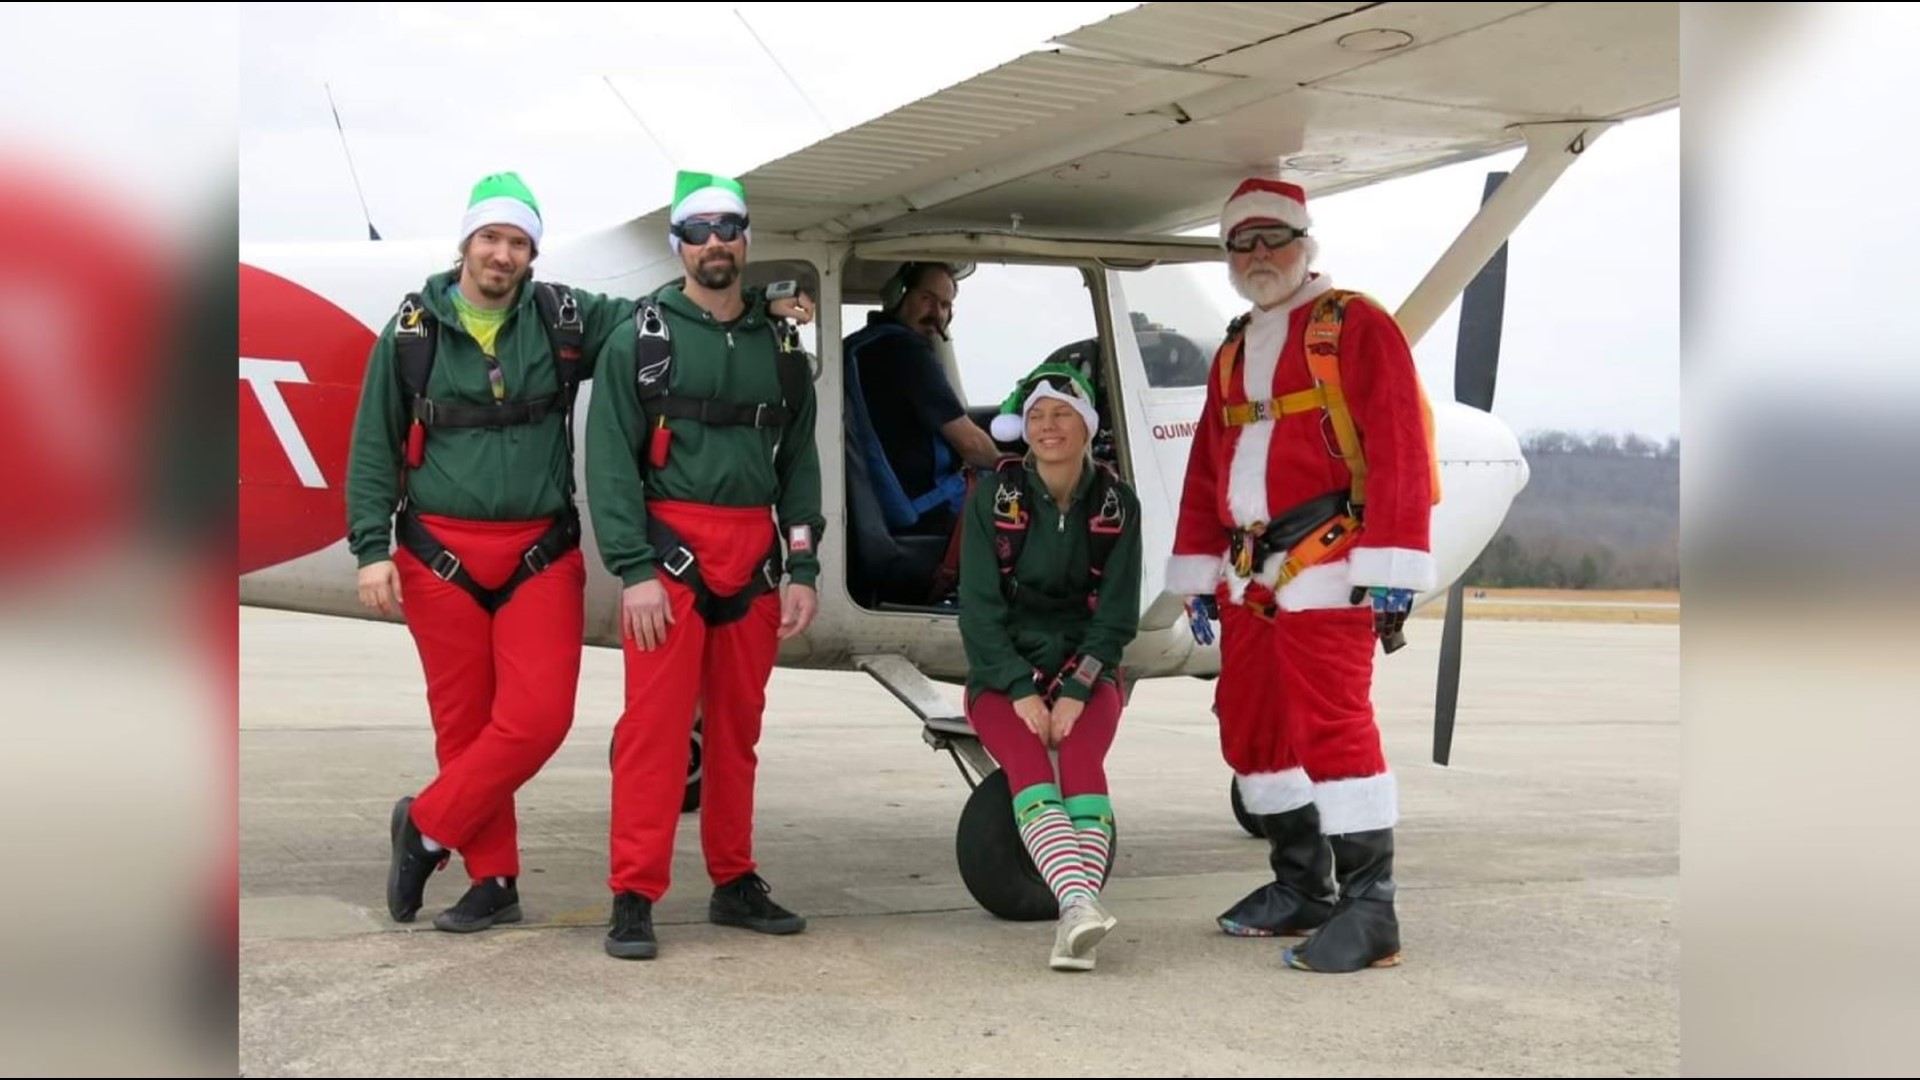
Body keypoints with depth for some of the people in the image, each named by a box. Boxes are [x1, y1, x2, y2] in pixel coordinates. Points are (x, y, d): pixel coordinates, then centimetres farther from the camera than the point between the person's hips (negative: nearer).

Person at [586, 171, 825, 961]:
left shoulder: (779, 348, 13)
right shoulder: (642, 339, 1)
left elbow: (800, 464, 13)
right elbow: (610, 459, -5)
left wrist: (802, 570, 4)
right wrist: (634, 570, -14)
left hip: (754, 561, 4)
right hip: (670, 551, -4)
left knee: (738, 727, 10)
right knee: (655, 725, -9)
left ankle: (734, 882, 21)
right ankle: (634, 897, -5)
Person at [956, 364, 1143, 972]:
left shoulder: (1116, 504, 2)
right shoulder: (994, 495, -1)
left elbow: (1117, 615, -1)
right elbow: (978, 608, -6)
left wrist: (1074, 693, -15)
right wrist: (1021, 692, -17)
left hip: (1086, 673, 1)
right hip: (1002, 673, -1)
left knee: (1082, 762, -29)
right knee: (1028, 767, -30)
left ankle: (1074, 921, -43)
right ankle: (1081, 905, -48)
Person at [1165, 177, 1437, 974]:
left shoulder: (1356, 327, -3)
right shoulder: (1233, 351, 21)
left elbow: (1398, 452, -11)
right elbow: (1207, 467, 24)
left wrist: (1390, 569, -17)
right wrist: (1196, 575, 19)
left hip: (1325, 570, -8)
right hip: (1247, 575, 8)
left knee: (1332, 727, -13)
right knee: (1249, 729, 11)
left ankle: (1367, 908, -7)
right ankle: (1301, 888, 24)